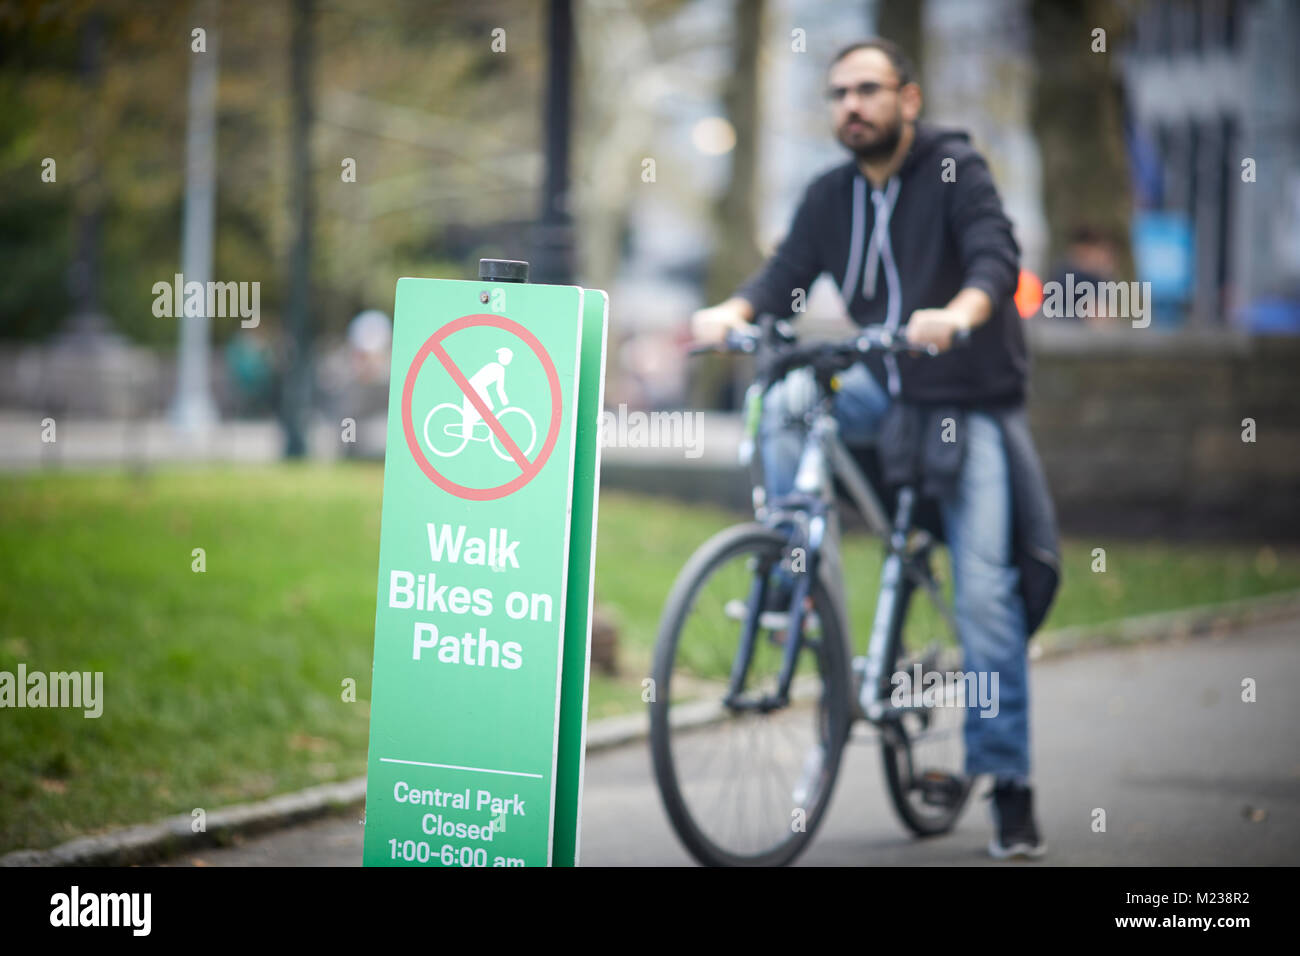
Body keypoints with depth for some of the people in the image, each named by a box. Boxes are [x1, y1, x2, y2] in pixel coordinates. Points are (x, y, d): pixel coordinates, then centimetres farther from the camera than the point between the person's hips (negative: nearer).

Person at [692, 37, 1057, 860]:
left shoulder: (955, 169, -10)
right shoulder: (832, 197, 6)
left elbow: (997, 256, -26)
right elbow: (788, 275, -5)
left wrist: (958, 313, -47)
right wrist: (732, 312, -27)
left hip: (971, 401, -5)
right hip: (887, 392, 5)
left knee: (985, 590, -12)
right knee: (786, 404, -23)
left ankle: (1010, 785, -6)